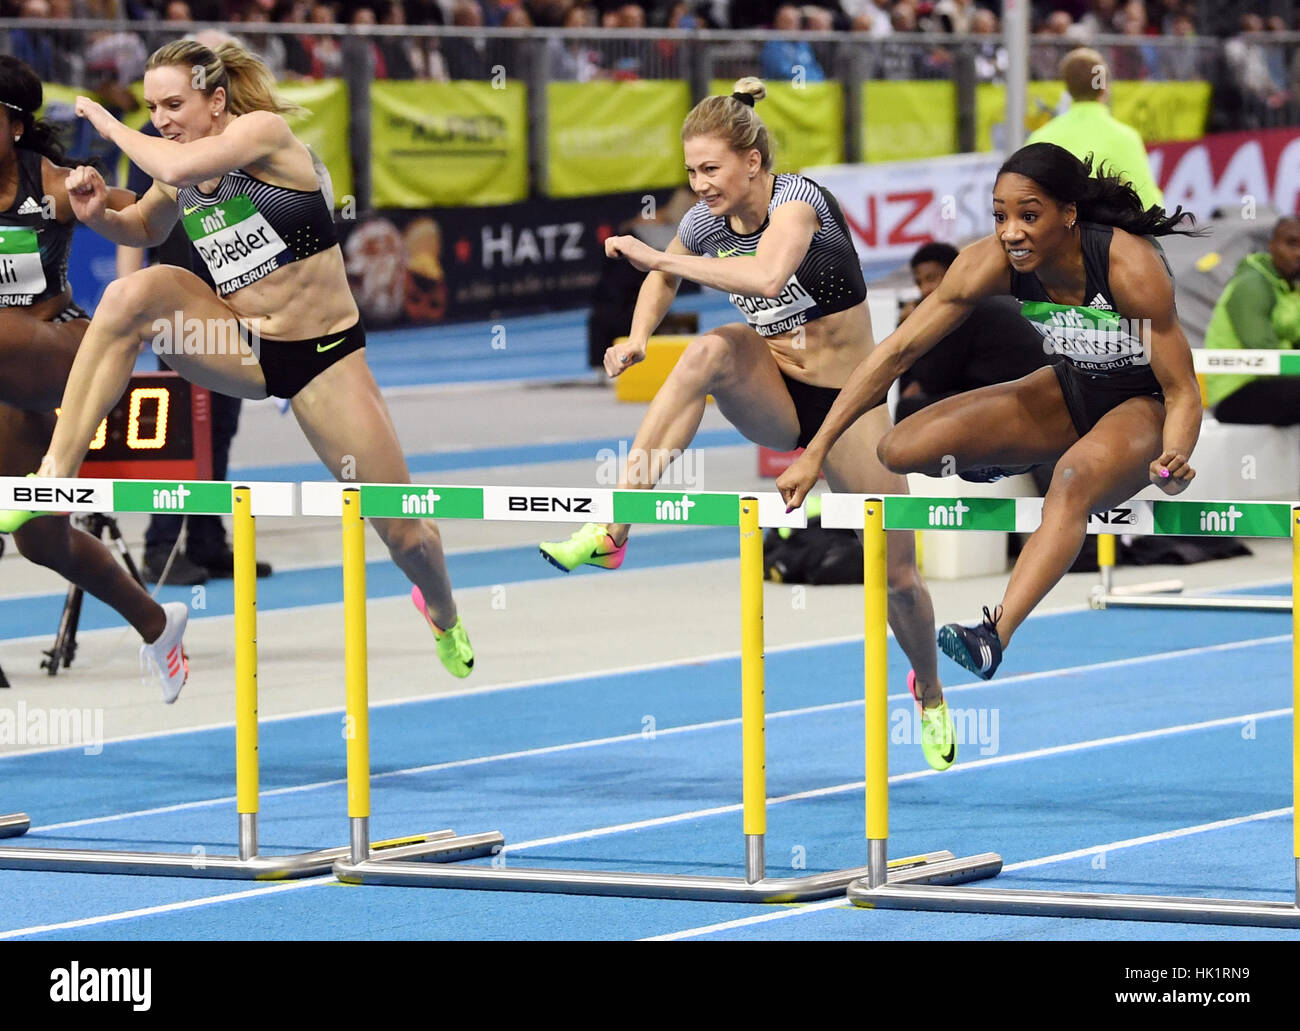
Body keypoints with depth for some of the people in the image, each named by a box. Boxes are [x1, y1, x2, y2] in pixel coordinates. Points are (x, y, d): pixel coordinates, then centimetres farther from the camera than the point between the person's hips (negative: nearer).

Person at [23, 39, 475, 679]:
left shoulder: (263, 131, -16)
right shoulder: (180, 177, 2)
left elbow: (175, 167, -33)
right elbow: (145, 228, 23)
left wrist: (110, 127, -16)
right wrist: (98, 215, 1)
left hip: (324, 354, -4)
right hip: (242, 351, 4)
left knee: (407, 537, -1)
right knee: (134, 294, -27)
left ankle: (443, 615, 35)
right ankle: (58, 471, -28)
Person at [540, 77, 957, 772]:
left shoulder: (797, 199, -22)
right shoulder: (705, 222, -5)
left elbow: (767, 275, -44)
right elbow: (664, 279, 19)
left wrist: (657, 257, -39)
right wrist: (640, 335, -2)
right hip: (772, 399, 4)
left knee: (898, 578, -1)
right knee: (711, 350, -32)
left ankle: (929, 693, 32)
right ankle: (614, 526, -37)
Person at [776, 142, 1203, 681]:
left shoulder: (1131, 267, -30)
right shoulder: (993, 262, -19)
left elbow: (1183, 391, -24)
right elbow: (896, 351, -14)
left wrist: (1174, 459, -46)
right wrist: (815, 453, -18)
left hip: (1146, 406, -6)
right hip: (1073, 391, 6)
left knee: (1075, 477, -41)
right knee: (902, 449, -12)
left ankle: (993, 637, -57)